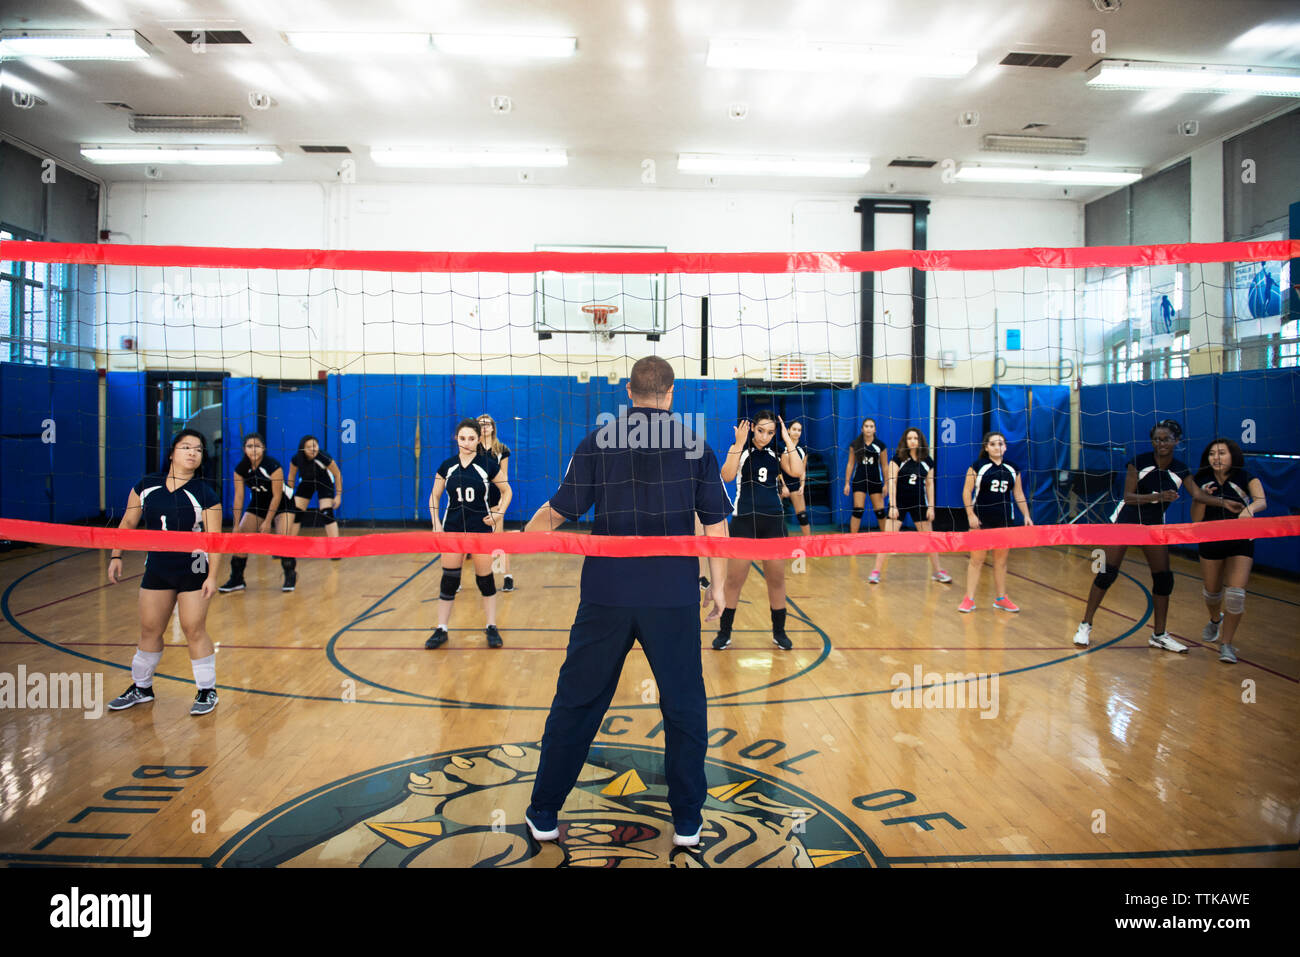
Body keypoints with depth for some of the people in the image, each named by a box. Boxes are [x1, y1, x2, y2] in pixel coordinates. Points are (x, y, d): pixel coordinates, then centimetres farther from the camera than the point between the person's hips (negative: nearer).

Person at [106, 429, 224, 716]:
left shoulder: (206, 494, -10)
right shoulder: (146, 486, 1)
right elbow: (128, 524, 10)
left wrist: (212, 576, -17)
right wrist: (116, 556, 3)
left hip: (193, 571, -4)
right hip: (156, 570, 4)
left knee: (194, 630, -1)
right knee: (149, 630, 11)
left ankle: (207, 690, 13)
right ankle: (141, 687, 29)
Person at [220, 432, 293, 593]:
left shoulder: (273, 466, -27)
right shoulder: (240, 468, -14)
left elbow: (277, 496, -22)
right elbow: (239, 497, -11)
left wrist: (268, 522, -21)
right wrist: (236, 525, -13)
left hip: (281, 504, -5)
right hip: (258, 504, 5)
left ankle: (289, 578, -5)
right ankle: (236, 580, 9)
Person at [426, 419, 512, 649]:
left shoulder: (487, 465, -5)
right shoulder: (447, 466, 1)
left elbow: (507, 491, 7)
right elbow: (434, 497, 10)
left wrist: (498, 515, -5)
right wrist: (436, 524, -1)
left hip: (481, 529, -1)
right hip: (453, 529, 2)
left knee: (485, 579, 4)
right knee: (449, 580, 2)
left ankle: (492, 628, 16)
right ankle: (441, 630, 12)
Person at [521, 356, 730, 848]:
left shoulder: (597, 442, 2)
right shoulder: (696, 446, 2)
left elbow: (555, 513, 5)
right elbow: (716, 525, 4)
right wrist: (718, 585, 15)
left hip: (606, 595, 1)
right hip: (674, 597, 0)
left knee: (575, 704, 12)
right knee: (684, 707, 13)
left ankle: (544, 815, 22)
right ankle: (687, 821, 21)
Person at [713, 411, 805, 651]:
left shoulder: (777, 452, 5)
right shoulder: (739, 449, -2)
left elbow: (797, 472, -11)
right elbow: (727, 476, -19)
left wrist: (788, 441, -11)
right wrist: (739, 444, -22)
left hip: (773, 520, 2)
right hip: (744, 520, -2)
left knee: (776, 579, 8)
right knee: (734, 580, 0)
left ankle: (779, 632, 22)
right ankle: (724, 632, 13)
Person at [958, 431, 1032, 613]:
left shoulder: (1013, 469, 8)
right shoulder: (977, 466, -3)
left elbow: (1019, 494, 14)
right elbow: (967, 491, -4)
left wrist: (1026, 515, 5)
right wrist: (970, 514, -12)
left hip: (1005, 520, 3)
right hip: (981, 520, -3)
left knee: (1001, 561, 10)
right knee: (976, 559, -1)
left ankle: (1001, 598, 20)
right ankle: (969, 599, 4)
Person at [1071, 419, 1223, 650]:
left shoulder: (1180, 470, -3)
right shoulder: (1139, 463, -15)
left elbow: (1198, 495, -12)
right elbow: (1128, 497, -19)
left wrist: (1224, 503, -26)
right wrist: (1158, 496, -31)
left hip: (1154, 526, 4)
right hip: (1125, 521, -4)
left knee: (1163, 578, 2)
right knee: (1107, 573, -7)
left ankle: (1159, 635, 17)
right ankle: (1085, 626, 4)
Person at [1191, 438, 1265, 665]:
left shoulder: (1246, 478, -10)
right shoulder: (1203, 482, -3)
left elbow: (1262, 501, -30)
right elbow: (1196, 520, -4)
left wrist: (1249, 508, -52)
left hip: (1241, 543, -2)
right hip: (1211, 542, 2)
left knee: (1236, 593, -13)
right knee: (1212, 590, 13)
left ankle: (1227, 644, 1)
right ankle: (1215, 620, 48)